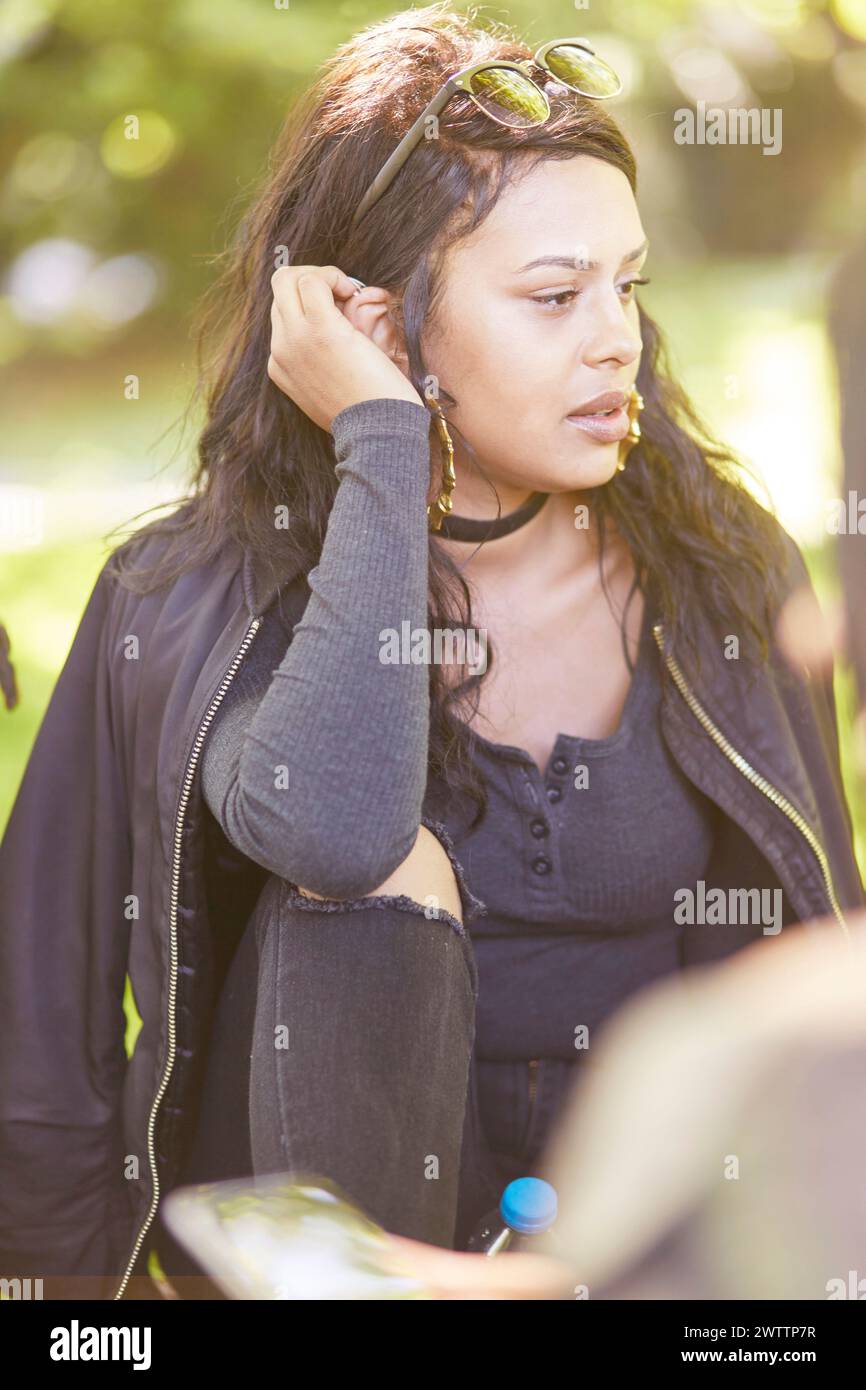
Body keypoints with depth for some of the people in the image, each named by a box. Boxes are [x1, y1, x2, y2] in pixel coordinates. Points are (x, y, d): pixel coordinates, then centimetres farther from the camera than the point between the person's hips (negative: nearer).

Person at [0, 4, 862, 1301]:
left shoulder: (720, 571, -3)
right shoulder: (201, 596, -11)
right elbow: (331, 827, -34)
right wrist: (384, 439, -24)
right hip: (331, 1190, -2)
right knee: (384, 873, -27)